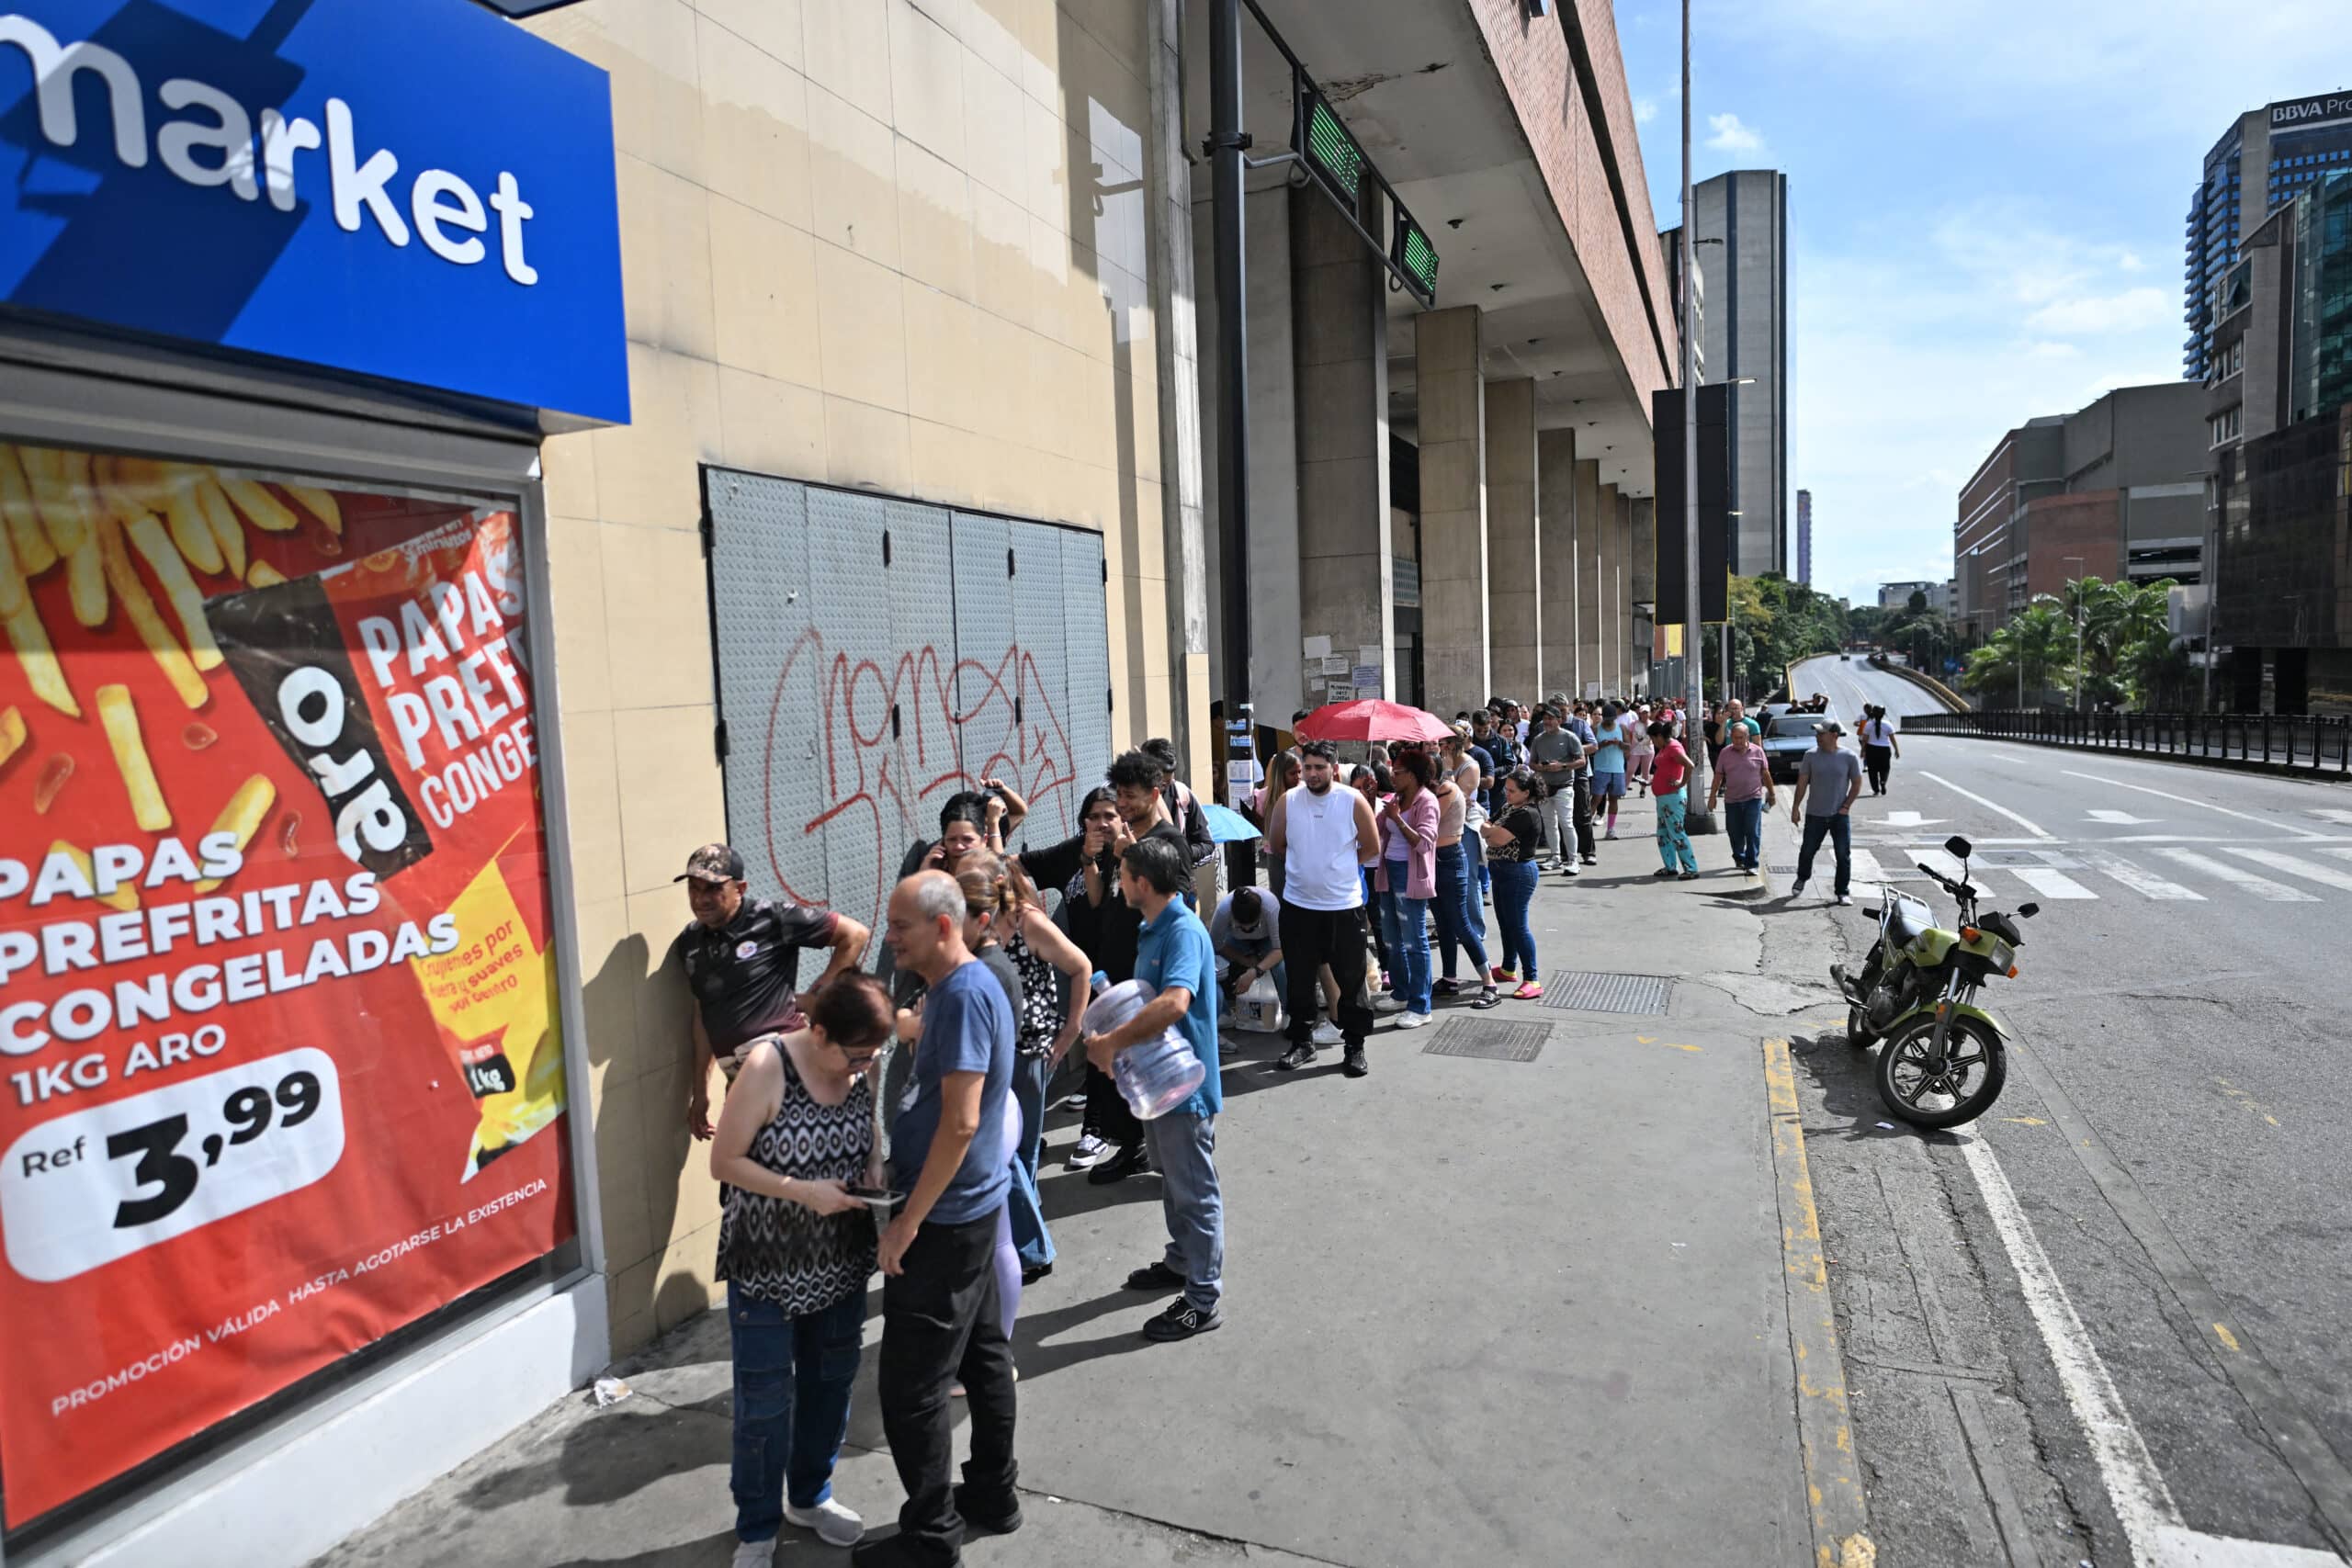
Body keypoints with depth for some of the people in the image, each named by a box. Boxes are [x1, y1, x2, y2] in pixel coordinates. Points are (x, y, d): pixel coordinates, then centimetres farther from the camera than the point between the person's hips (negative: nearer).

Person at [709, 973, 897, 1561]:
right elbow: (724, 1162, -17)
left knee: (830, 1384, 19)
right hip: (767, 1265, -5)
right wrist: (803, 1191, -26)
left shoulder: (864, 1067, -8)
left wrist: (874, 1174, -13)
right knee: (765, 1402, 8)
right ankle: (757, 1528, 31)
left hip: (842, 1262, 5)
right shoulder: (767, 1066, -22)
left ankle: (810, 1496, 43)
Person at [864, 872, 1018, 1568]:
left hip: (943, 1218, -10)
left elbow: (961, 1123, -27)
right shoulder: (962, 987, 7)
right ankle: (993, 1491, 34)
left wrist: (908, 1222, -21)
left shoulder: (964, 995, -23)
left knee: (910, 1384, 1)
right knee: (982, 1351, 20)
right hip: (970, 1206, 10)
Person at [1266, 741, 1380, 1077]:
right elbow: (1277, 844, 11)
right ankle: (1301, 1042, 25)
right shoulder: (1287, 802, -4)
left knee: (1351, 979, 6)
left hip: (1344, 906, -2)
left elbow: (1371, 848, 2)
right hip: (1298, 906, 2)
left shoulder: (1353, 801, -8)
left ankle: (1355, 1046, 19)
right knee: (1299, 980, 11)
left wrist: (1339, 865, 4)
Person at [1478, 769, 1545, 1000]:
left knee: (1517, 925, -8)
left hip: (1519, 873, -10)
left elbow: (1498, 838, -22)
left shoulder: (1526, 814, -19)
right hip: (1503, 870, 10)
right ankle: (1508, 968, 35)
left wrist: (1487, 829, -3)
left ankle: (1533, 980, -4)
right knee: (1505, 922, 20)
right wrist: (1492, 831, -15)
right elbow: (1491, 831, 7)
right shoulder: (1508, 807, 11)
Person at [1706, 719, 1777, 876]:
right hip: (1732, 800, 2)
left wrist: (1772, 794, 11)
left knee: (1753, 833, -6)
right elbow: (1718, 776, 4)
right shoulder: (1725, 753, 0)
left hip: (1753, 798, -2)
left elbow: (1765, 774, 7)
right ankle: (1739, 858, 31)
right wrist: (1712, 796, 2)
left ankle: (1752, 864, -2)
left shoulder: (1757, 751, -1)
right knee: (1734, 833, 10)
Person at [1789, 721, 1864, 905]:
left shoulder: (1849, 757, -7)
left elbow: (1857, 783, 1)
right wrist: (1795, 807, -1)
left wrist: (1846, 806, -5)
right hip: (1815, 814, 1)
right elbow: (1802, 782, 2)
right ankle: (1802, 879, 36)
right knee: (1807, 850, 10)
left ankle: (1842, 892, 12)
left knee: (1844, 855, 1)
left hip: (1839, 815, -1)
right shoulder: (1811, 756, -3)